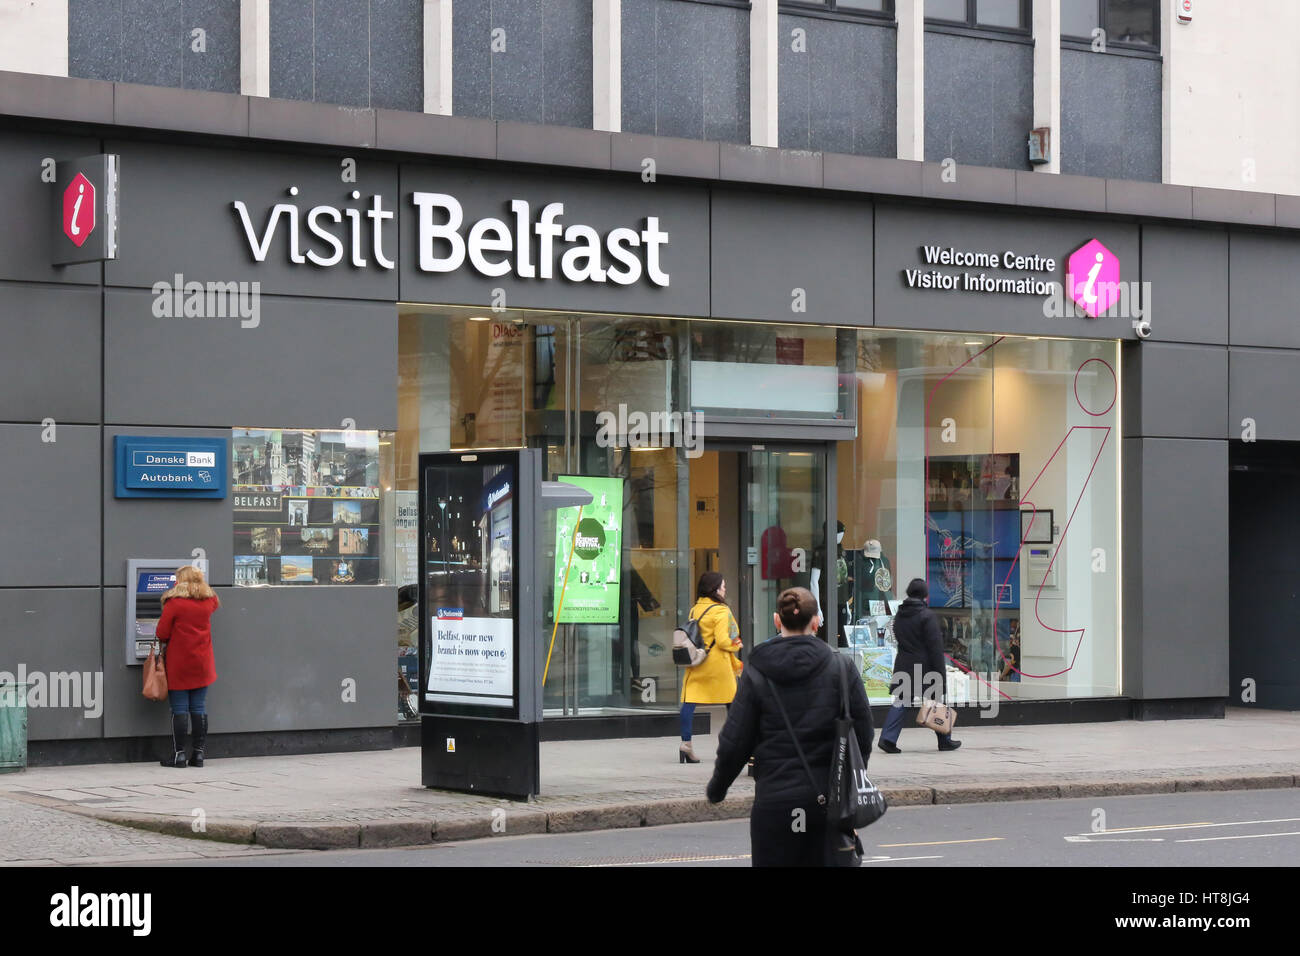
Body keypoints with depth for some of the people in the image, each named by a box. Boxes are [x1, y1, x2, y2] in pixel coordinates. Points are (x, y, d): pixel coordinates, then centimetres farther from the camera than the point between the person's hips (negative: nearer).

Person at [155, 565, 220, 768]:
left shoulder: (174, 603, -12)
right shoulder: (208, 602, 2)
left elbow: (162, 634, -10)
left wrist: (170, 641, 10)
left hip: (179, 664, -4)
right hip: (202, 664, 4)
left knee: (179, 710, 0)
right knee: (199, 709, 7)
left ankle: (179, 754, 1)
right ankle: (198, 753, 8)